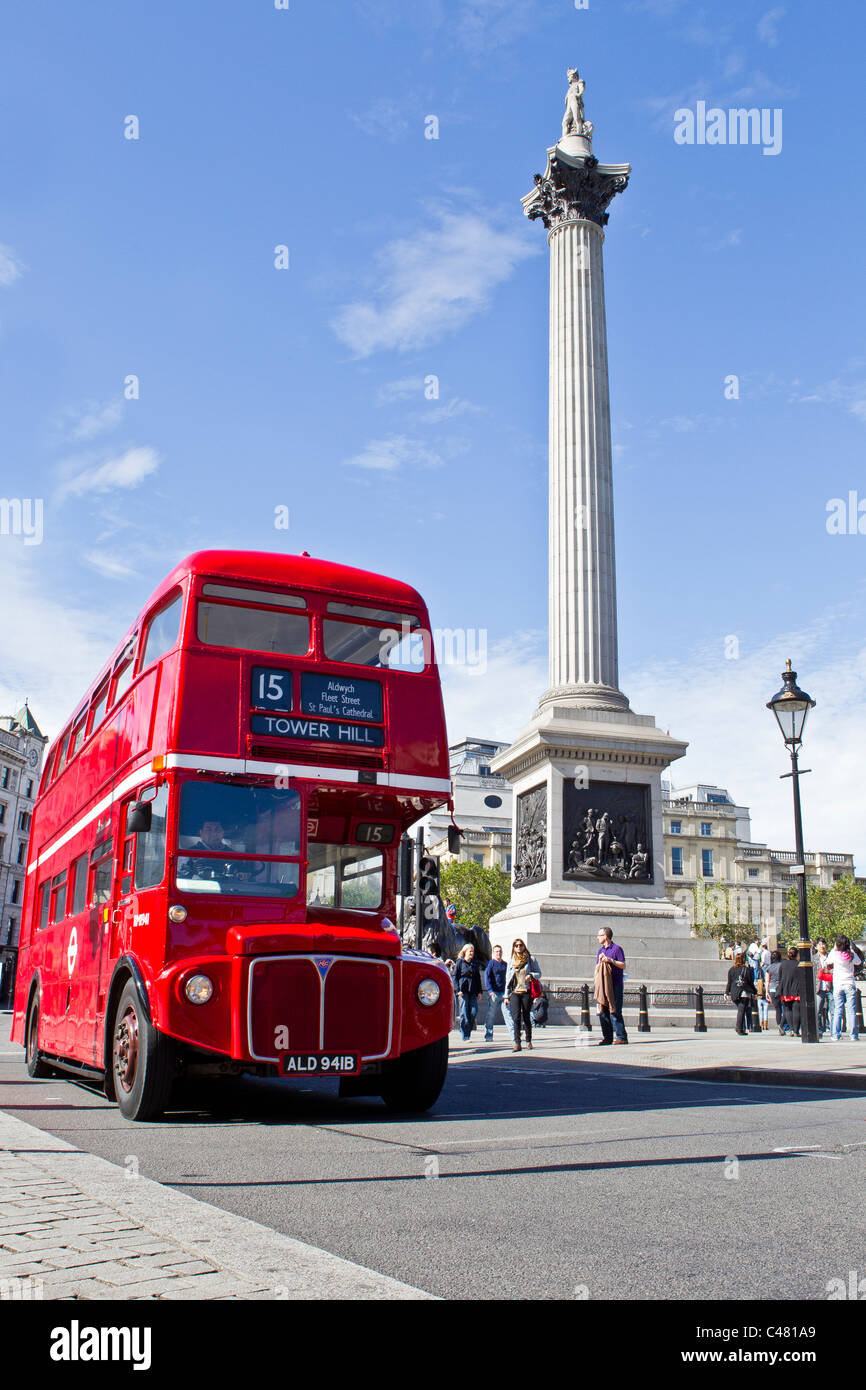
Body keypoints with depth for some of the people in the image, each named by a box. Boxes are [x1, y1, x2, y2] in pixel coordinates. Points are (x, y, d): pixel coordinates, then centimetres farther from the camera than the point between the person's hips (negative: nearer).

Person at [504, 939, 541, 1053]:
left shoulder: (531, 959, 6)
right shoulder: (511, 961, 14)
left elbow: (538, 973, 8)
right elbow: (508, 978, 15)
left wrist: (531, 975, -15)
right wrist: (506, 996, 12)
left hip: (527, 992, -1)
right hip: (514, 993, 2)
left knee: (526, 1017, 2)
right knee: (516, 1017, -11)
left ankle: (528, 1042, 16)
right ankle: (517, 1043, -12)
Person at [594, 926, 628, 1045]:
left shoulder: (617, 949, -2)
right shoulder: (601, 950, 19)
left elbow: (623, 965, -6)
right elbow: (597, 968, 19)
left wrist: (610, 960, -15)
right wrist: (600, 961, 0)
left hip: (616, 984, -7)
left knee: (614, 1011, -11)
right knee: (602, 1011, 2)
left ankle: (621, 1037, -7)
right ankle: (607, 1037, 7)